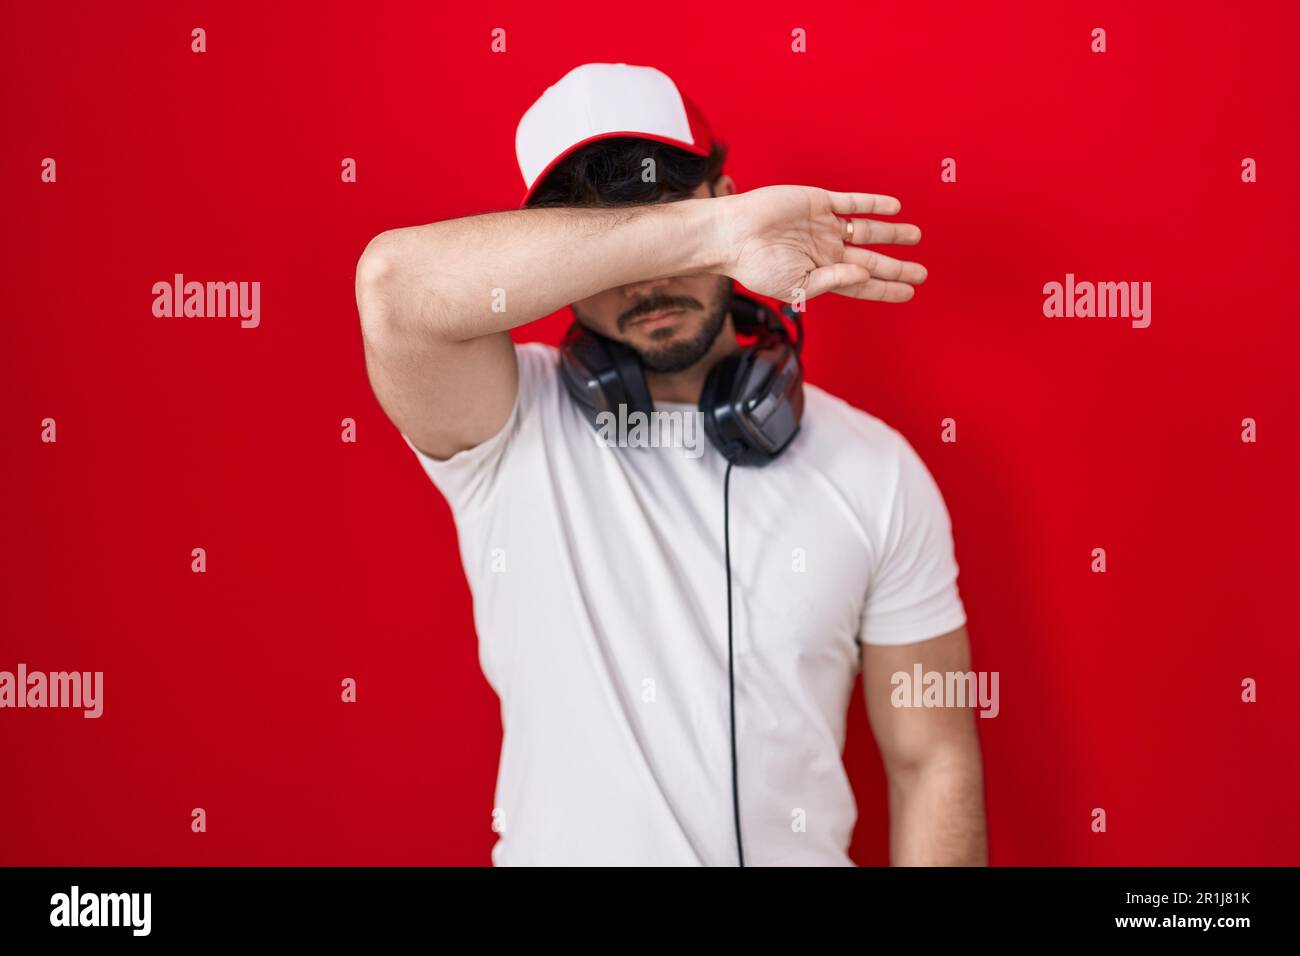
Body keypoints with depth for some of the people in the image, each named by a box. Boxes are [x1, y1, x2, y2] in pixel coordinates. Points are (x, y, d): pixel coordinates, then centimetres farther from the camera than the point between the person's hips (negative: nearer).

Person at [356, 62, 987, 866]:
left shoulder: (873, 470, -9)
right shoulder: (509, 430, -14)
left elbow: (934, 763, -5)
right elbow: (396, 283, -34)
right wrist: (710, 234, -34)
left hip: (794, 849, 1)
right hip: (552, 843, -1)